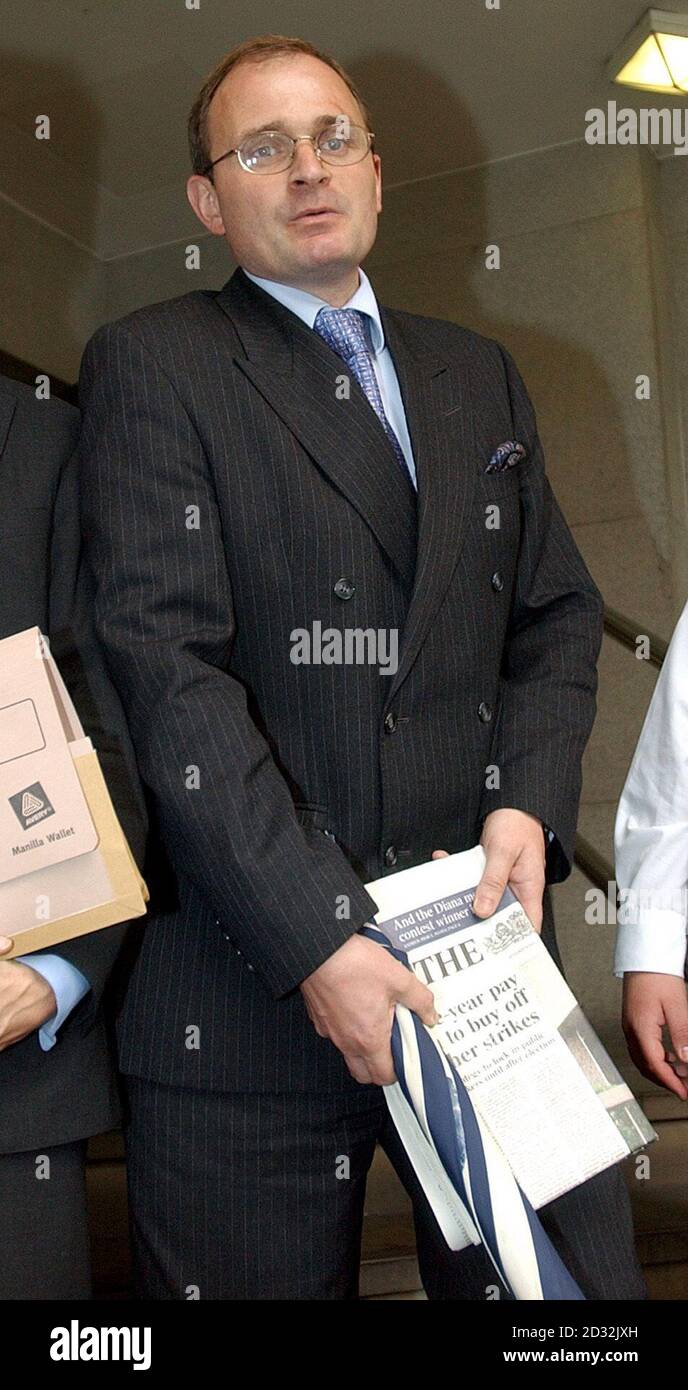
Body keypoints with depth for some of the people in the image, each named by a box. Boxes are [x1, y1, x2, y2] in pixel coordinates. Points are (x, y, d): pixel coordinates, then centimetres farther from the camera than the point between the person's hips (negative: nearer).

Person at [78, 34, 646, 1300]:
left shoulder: (478, 376, 17)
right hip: (250, 986, -4)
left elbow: (557, 612, 16)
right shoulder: (152, 366, 0)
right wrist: (316, 939, -18)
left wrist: (529, 804, -4)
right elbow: (168, 669, -11)